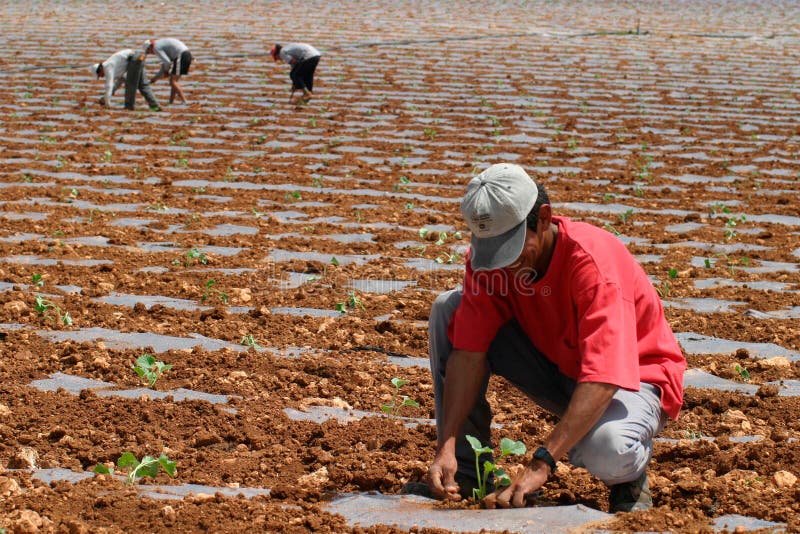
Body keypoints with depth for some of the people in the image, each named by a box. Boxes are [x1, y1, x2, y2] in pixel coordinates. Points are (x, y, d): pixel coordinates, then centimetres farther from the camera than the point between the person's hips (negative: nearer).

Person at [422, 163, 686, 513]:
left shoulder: (594, 259, -32)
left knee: (607, 451, -41)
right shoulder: (487, 255, -15)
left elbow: (603, 378, -39)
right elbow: (469, 352, -17)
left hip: (630, 378, -6)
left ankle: (629, 474, 0)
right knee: (448, 310, -10)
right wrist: (446, 447, -29)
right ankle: (465, 469, -4)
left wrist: (541, 464, -46)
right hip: (557, 370, 6)